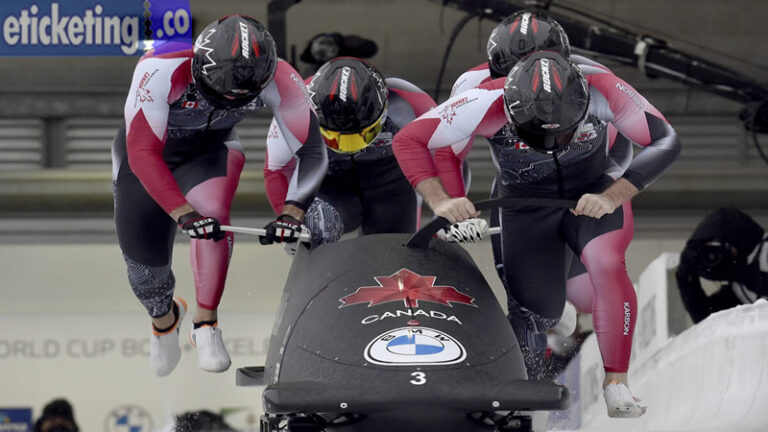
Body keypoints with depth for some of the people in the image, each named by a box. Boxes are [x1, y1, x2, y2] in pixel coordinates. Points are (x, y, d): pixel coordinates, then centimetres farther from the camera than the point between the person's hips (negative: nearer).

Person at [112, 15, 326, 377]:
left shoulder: (277, 79, -32)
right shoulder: (161, 71, -41)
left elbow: (312, 152, -26)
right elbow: (143, 155, -40)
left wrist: (292, 212, -40)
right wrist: (184, 214, -50)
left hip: (210, 150, 1)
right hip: (145, 146, -1)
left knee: (212, 214, -31)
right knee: (142, 252, 6)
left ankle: (206, 324, -19)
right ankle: (164, 319, 40)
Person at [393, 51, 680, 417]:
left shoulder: (601, 89, -30)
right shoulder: (489, 103, -31)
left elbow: (665, 142, -23)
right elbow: (408, 141, -22)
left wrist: (613, 197, -34)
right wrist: (440, 202, -34)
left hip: (594, 196, -1)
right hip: (527, 206, 1)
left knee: (606, 264, -30)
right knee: (538, 311, -5)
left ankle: (617, 385, -23)